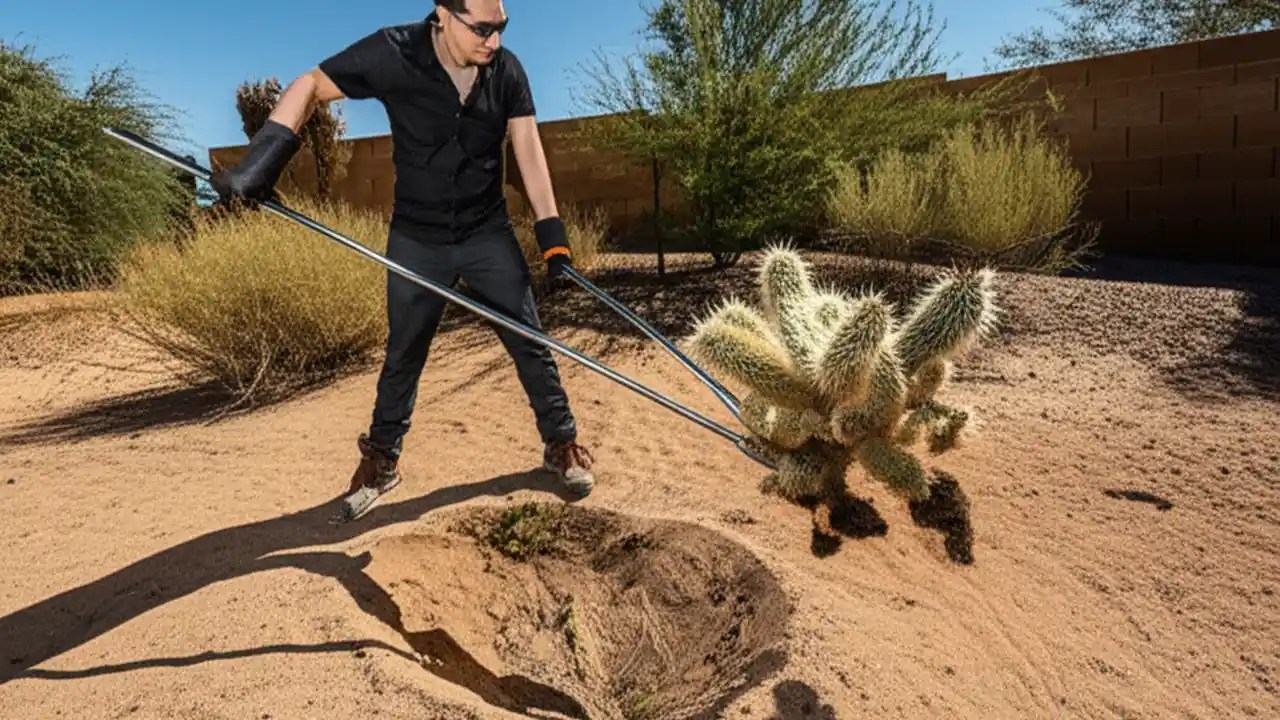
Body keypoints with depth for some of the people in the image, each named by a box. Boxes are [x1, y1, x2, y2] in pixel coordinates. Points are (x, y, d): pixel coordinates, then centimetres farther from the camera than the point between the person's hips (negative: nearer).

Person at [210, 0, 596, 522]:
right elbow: (311, 85, -8)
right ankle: (381, 459, 27)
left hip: (488, 234, 1)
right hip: (417, 238, -1)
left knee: (529, 341, 1)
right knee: (403, 354, 8)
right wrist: (263, 158, -21)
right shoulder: (394, 53, -16)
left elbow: (528, 150, -10)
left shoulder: (507, 71, -9)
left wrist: (552, 235, -16)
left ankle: (561, 443, 18)